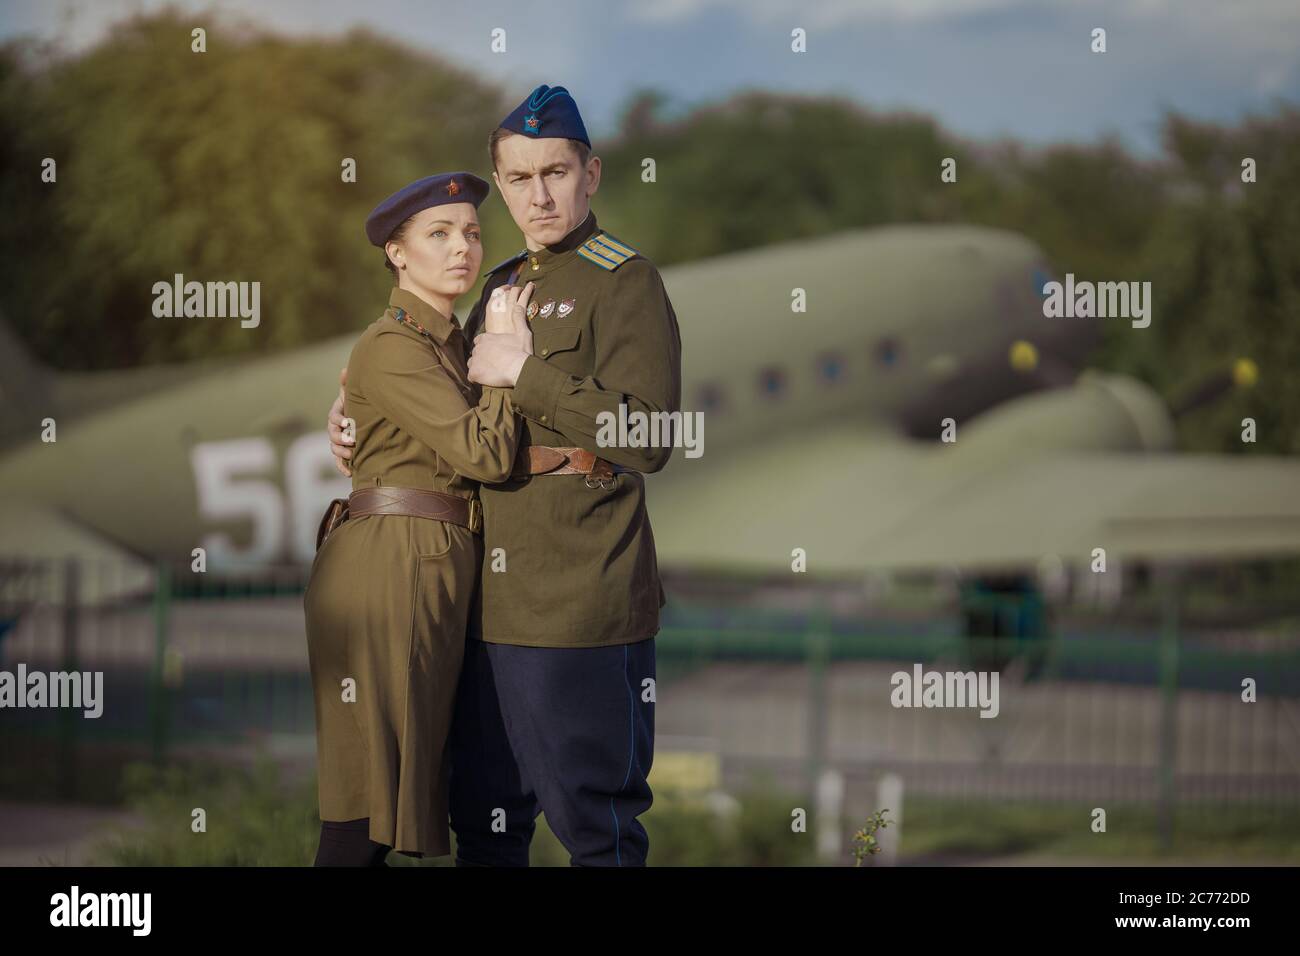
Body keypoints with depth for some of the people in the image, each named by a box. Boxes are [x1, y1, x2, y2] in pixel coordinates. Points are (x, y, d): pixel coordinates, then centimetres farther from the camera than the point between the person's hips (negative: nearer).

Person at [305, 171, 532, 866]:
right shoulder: (393, 346, -11)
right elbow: (482, 453, -20)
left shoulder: (450, 341, 19)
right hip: (393, 567, -10)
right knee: (367, 802, -9)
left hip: (435, 574, 10)